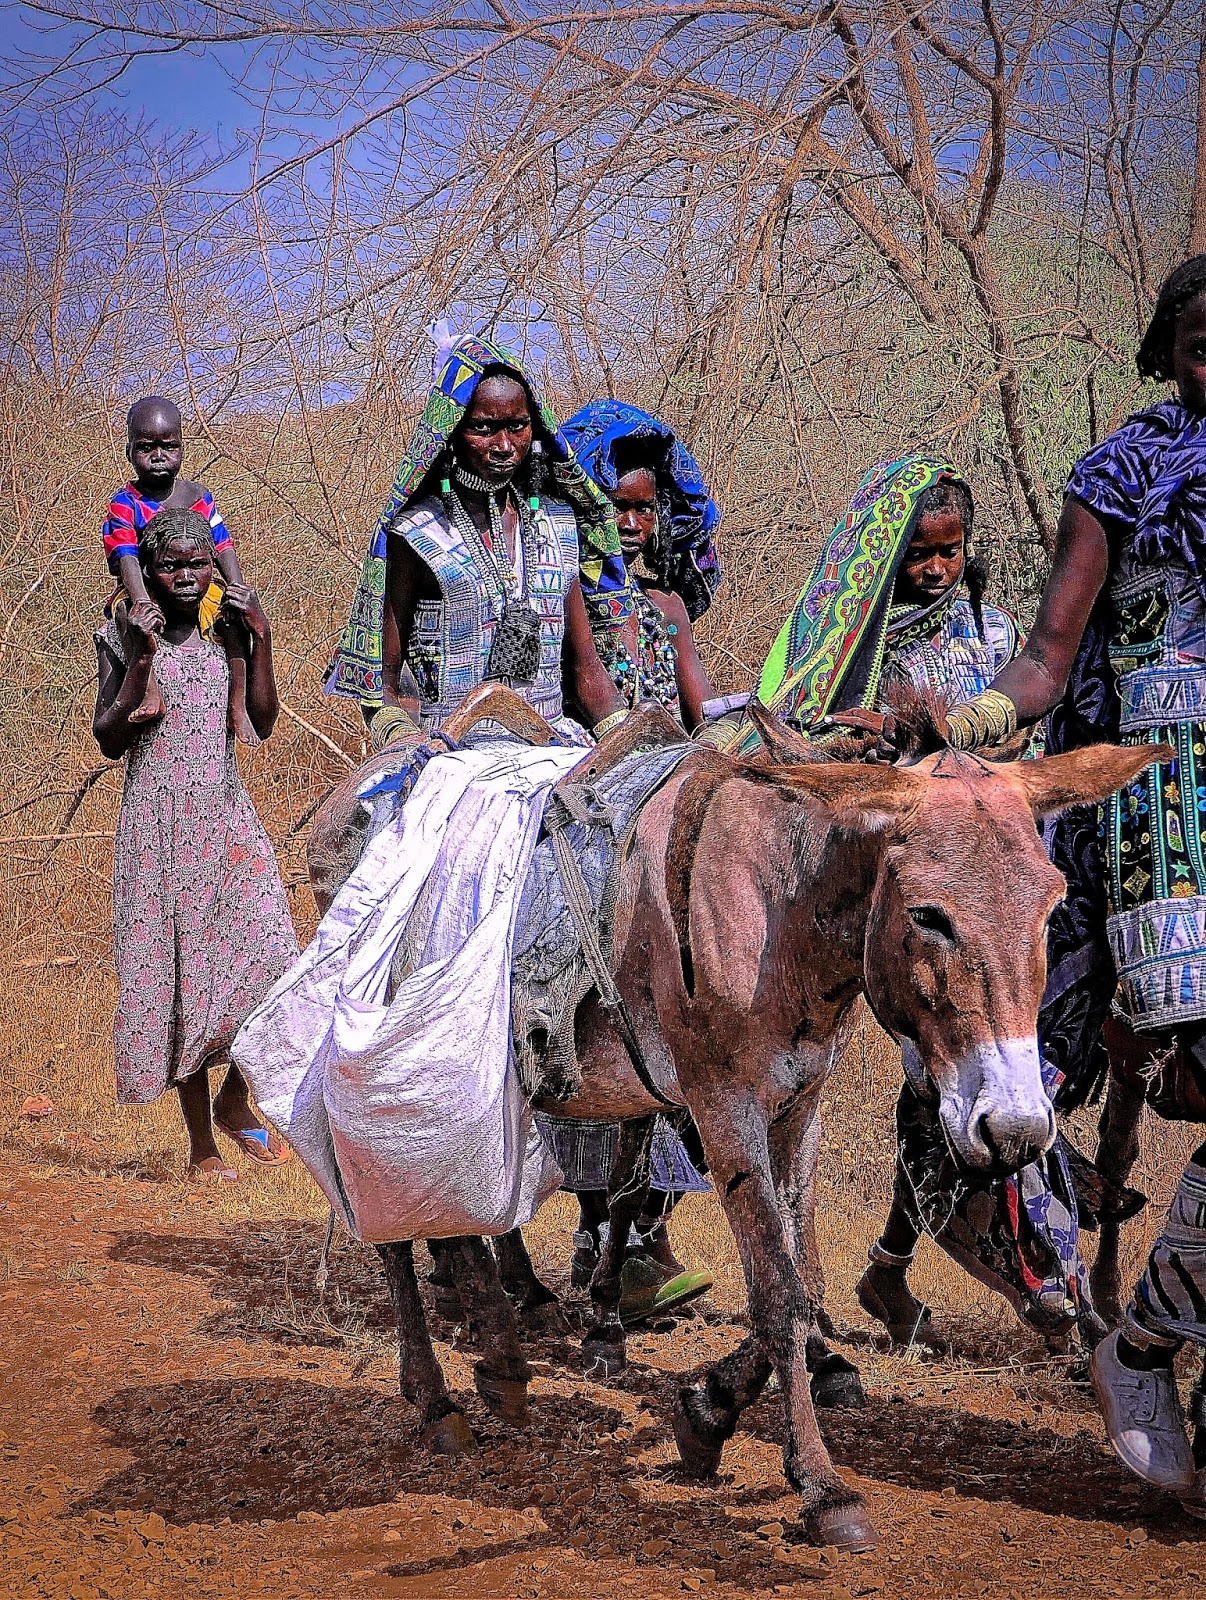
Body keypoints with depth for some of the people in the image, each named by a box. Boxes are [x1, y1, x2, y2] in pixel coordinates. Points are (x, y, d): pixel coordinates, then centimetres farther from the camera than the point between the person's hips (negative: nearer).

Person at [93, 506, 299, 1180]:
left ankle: (235, 1099, 13)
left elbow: (263, 723, 1)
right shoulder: (128, 636, -1)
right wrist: (140, 663, -16)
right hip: (160, 818, -2)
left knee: (267, 958, -11)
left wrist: (262, 641, -6)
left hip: (228, 814, 3)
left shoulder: (227, 631, 8)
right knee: (179, 972, 0)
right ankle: (203, 1144, 8)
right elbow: (109, 741, -5)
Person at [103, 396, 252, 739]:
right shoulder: (124, 504, -9)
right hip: (144, 591, -4)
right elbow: (126, 558, -23)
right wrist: (142, 601, -41)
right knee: (128, 612, -37)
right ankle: (151, 694, -41)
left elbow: (223, 548, 1)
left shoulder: (199, 497, 5)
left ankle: (237, 706, -14)